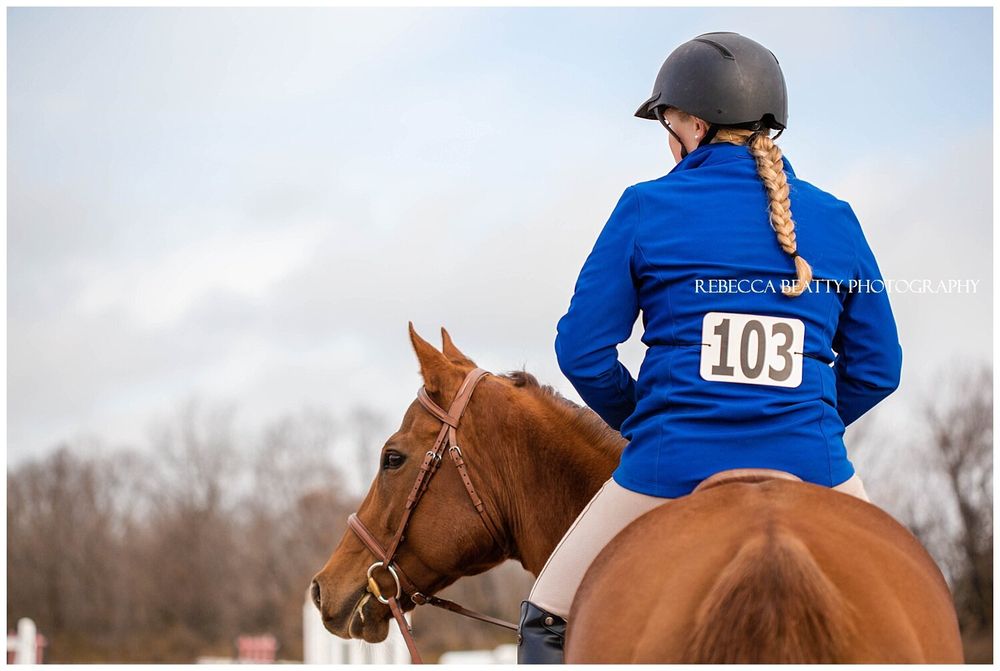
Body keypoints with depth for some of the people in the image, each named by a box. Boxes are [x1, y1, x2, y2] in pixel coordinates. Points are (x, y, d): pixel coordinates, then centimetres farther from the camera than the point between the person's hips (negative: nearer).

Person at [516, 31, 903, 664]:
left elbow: (583, 350, 0)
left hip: (674, 470, -2)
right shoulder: (835, 219, 7)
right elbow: (877, 367, 9)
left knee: (547, 622, 17)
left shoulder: (647, 208, -1)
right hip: (808, 467, 2)